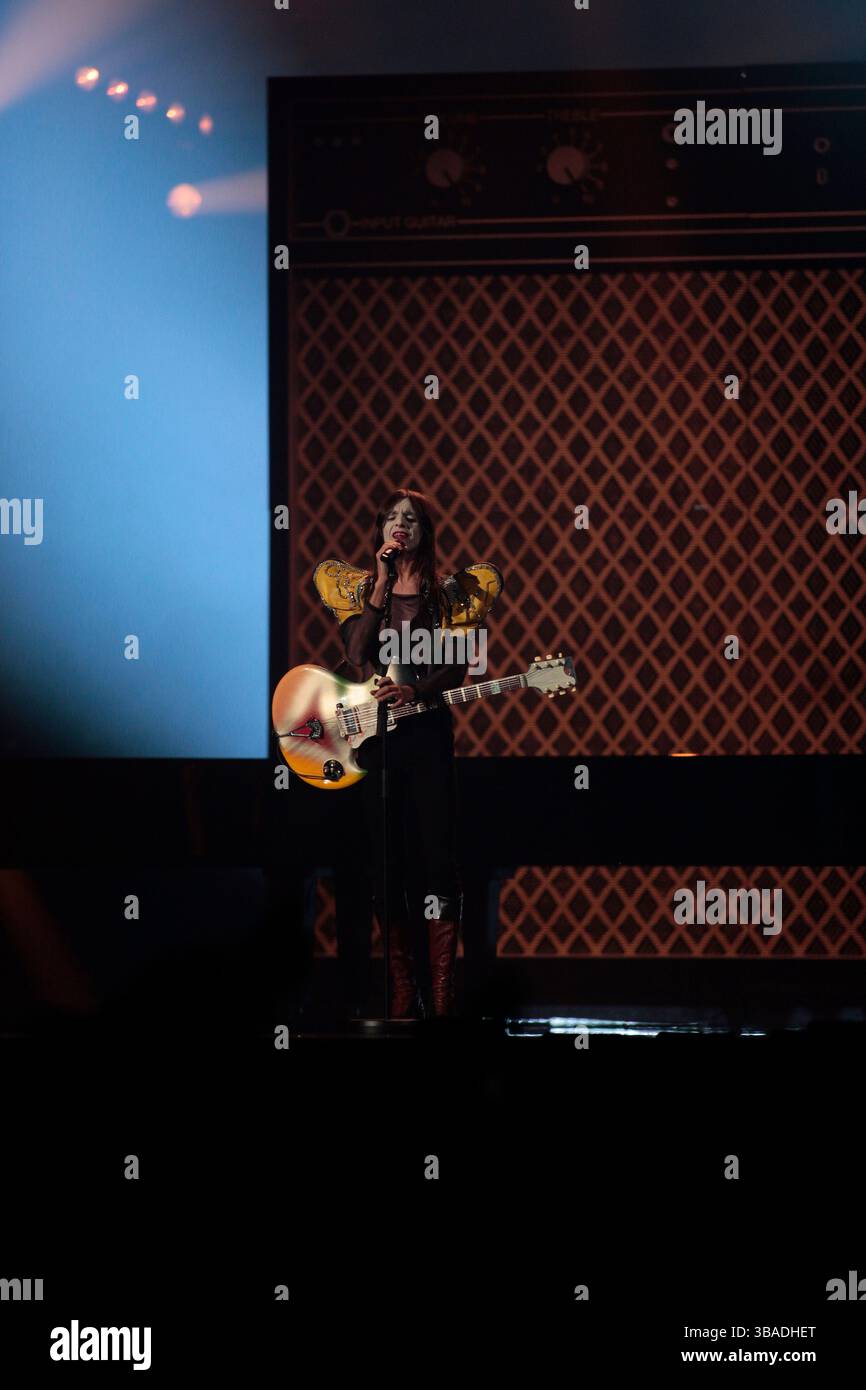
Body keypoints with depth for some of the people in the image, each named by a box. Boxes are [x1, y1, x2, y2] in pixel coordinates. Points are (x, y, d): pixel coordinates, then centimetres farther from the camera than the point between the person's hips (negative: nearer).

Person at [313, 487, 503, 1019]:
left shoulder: (448, 592, 6)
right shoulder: (361, 587, 10)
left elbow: (458, 665, -1)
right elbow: (356, 651, -7)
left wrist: (417, 690, -19)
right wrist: (381, 585, -8)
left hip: (426, 730, -2)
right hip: (371, 732, 2)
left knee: (437, 852, -6)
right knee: (388, 860, 3)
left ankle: (443, 991, -3)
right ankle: (404, 992, 9)